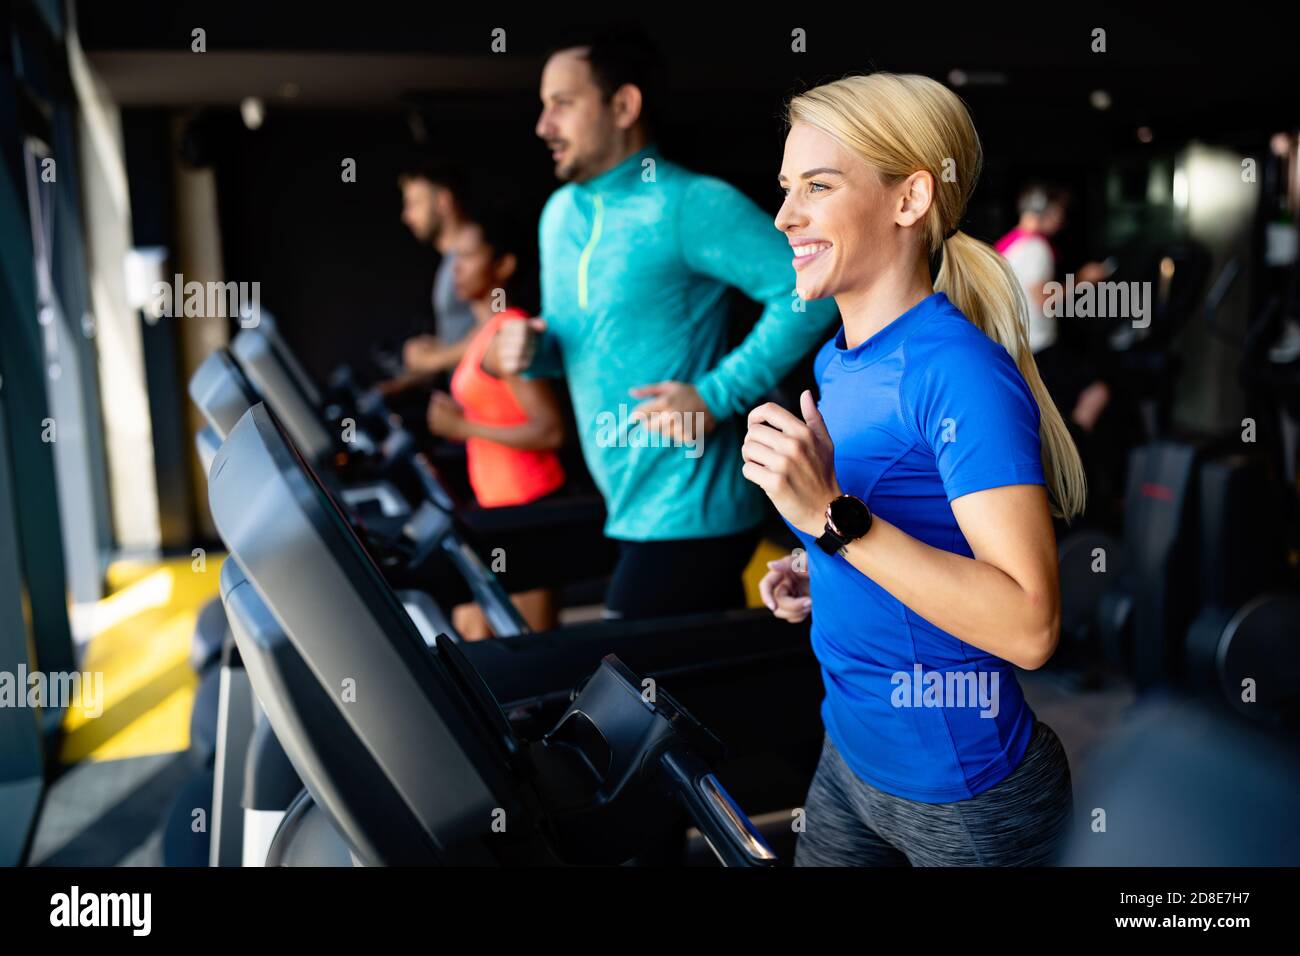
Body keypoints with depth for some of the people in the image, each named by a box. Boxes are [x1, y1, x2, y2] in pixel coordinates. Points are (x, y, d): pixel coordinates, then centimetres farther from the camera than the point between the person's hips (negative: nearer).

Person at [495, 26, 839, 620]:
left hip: (690, 513, -8)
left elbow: (809, 291, -22)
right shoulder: (559, 214, 11)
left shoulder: (689, 204, -15)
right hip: (631, 508, 8)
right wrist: (535, 349, -3)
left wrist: (716, 396, -23)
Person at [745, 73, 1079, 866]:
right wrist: (822, 576, -1)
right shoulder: (837, 360, 1)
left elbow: (1030, 627, -28)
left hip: (967, 798, -7)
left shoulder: (961, 371, -23)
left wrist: (833, 517, -32)